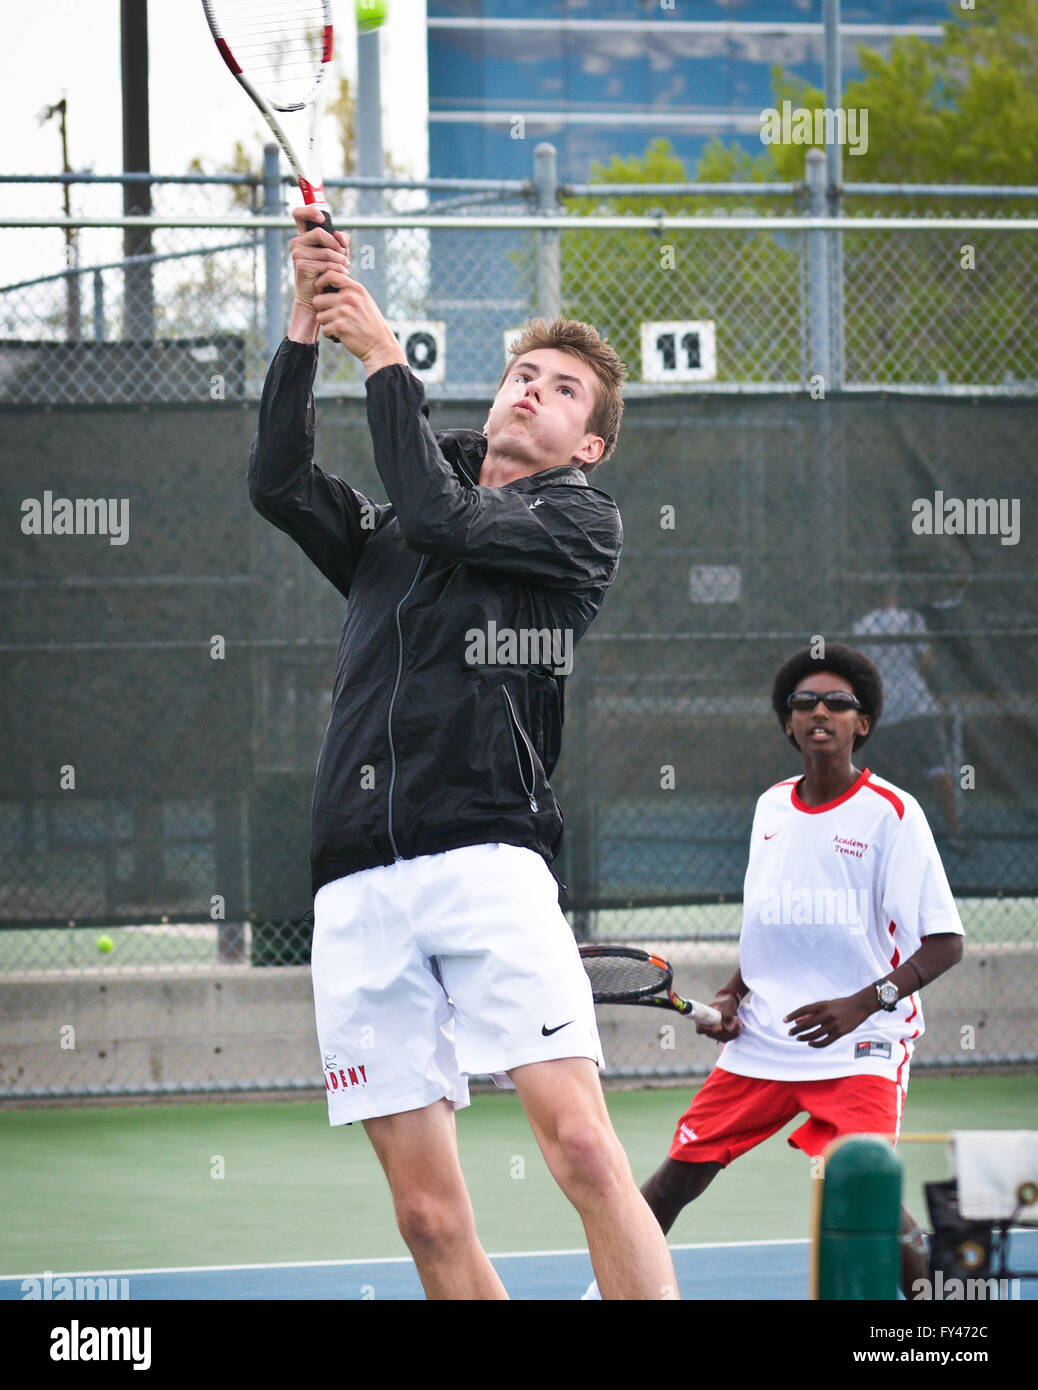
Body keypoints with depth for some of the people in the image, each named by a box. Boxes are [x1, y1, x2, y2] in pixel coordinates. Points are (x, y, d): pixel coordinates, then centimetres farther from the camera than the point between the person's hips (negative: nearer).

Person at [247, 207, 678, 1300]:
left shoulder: (581, 520, 13)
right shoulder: (383, 537, 27)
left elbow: (446, 517, -3)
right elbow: (278, 483, 10)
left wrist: (384, 357, 2)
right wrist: (306, 329, 2)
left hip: (486, 861, -4)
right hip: (357, 890, 4)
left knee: (579, 1143, -20)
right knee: (429, 1218, -3)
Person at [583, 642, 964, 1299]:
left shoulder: (892, 813, -8)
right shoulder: (771, 807, 10)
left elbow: (945, 942, -11)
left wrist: (864, 1003, -24)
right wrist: (734, 996, 7)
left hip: (859, 1047, -5)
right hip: (760, 1043, 5)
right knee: (679, 1176, 4)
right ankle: (608, 1289, 22)